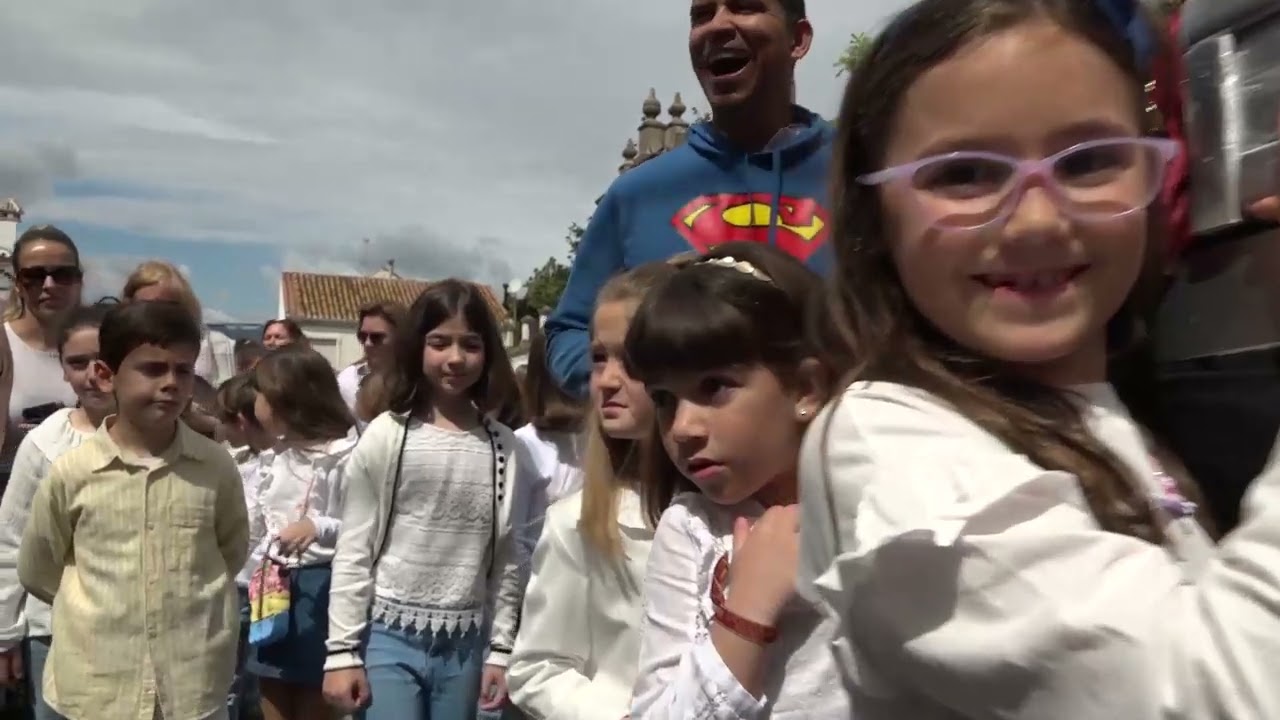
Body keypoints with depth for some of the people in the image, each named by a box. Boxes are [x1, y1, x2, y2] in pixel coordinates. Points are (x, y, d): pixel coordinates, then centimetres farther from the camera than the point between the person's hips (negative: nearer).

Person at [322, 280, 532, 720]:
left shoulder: (505, 449, 0)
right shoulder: (386, 436, -7)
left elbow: (510, 561, 5)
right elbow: (353, 553, -3)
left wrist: (501, 649, 4)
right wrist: (342, 650, -4)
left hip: (465, 644, 3)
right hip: (389, 636, -2)